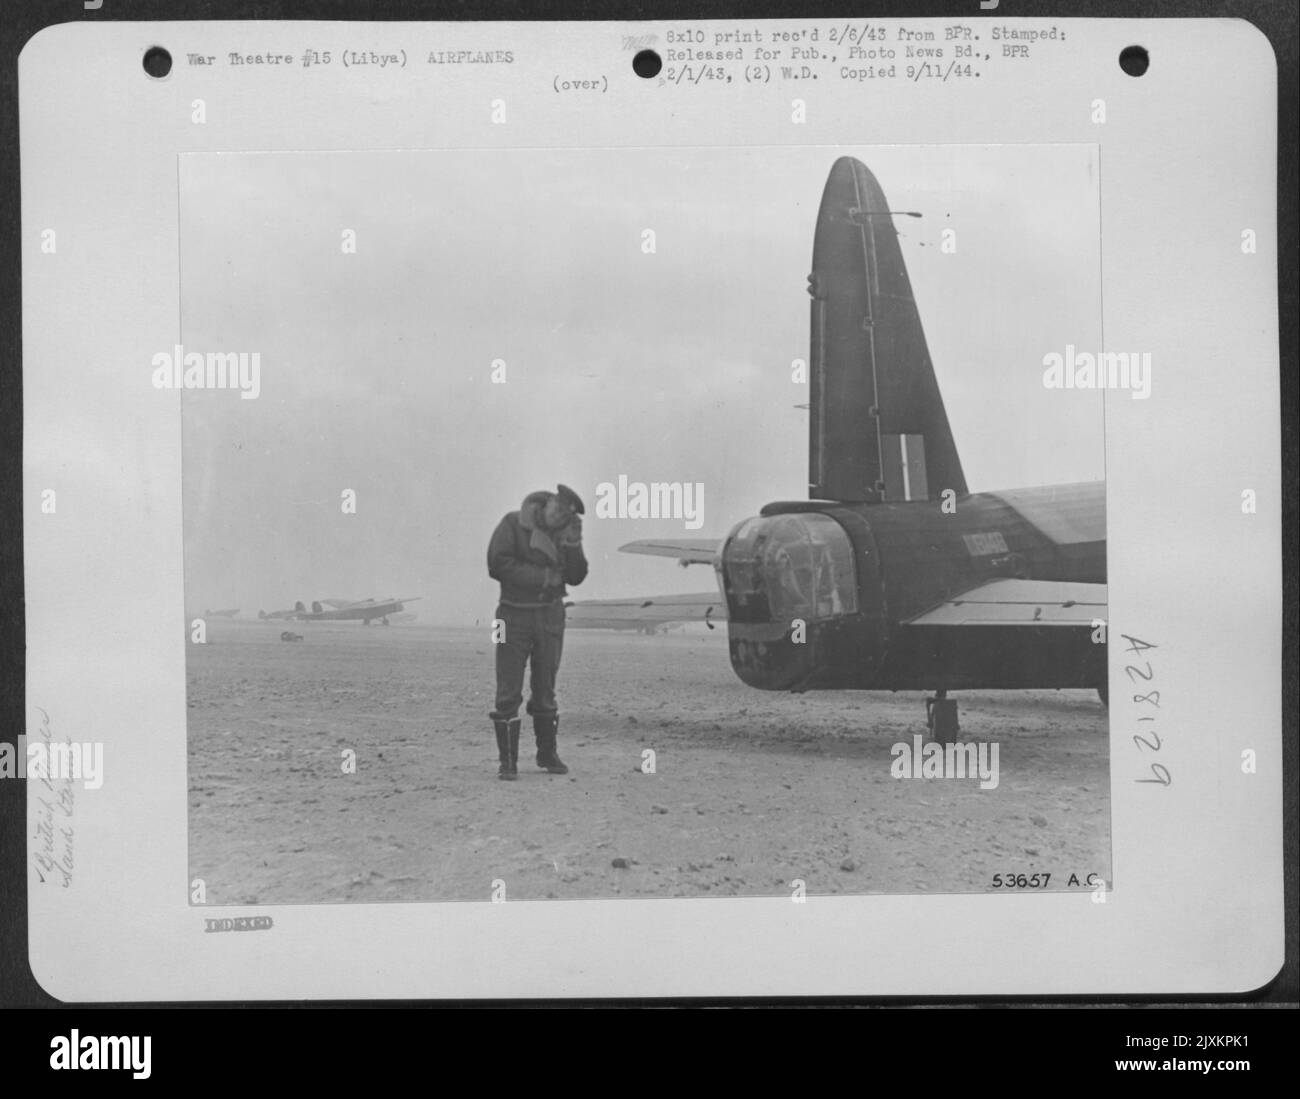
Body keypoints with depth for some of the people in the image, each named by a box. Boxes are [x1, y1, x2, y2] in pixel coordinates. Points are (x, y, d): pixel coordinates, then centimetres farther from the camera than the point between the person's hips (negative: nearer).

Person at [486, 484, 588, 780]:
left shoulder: (566, 533, 4)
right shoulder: (513, 524, -9)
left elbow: (576, 577, 0)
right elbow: (499, 564, -18)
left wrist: (573, 545, -16)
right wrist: (543, 577, -16)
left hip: (550, 616, 4)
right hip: (515, 614, -4)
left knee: (545, 689, 11)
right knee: (508, 692, -5)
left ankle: (547, 754, 21)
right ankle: (508, 761, 0)